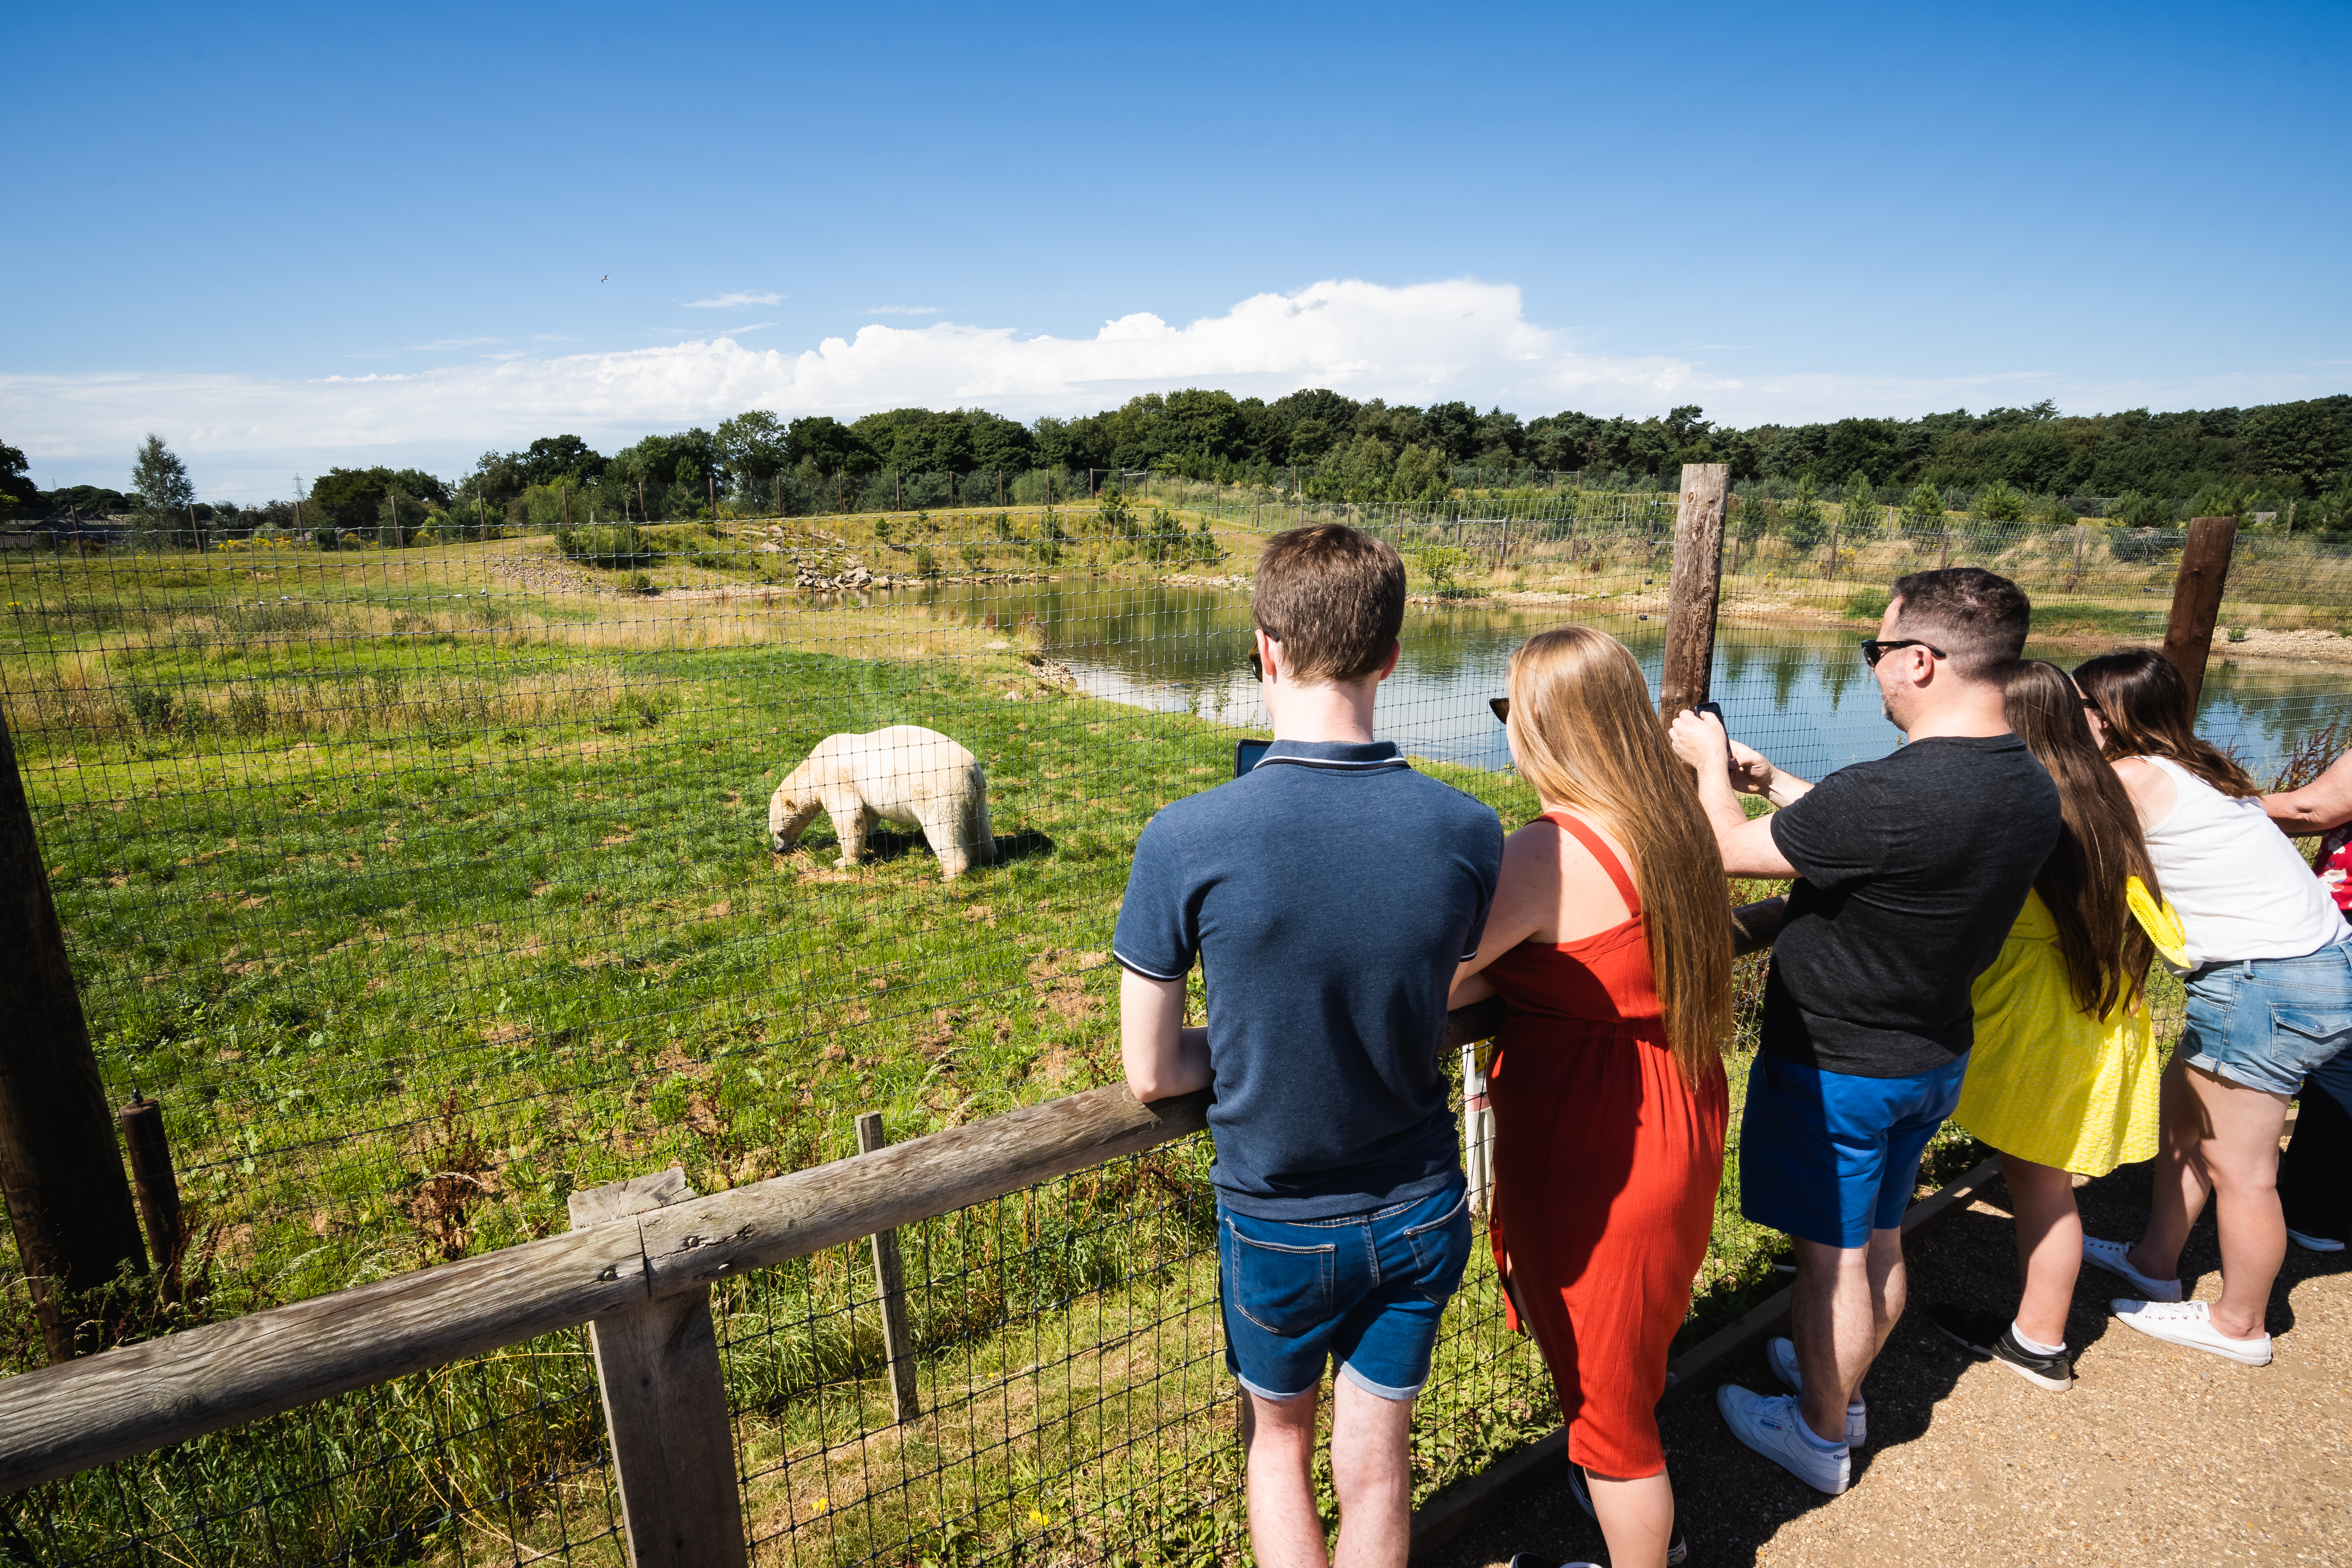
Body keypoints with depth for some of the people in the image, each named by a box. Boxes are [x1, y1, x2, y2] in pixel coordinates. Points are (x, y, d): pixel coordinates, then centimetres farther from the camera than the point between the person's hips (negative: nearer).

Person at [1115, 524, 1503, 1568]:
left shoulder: (1188, 841, -27)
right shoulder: (1469, 833, -17)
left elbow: (1151, 1074, -16)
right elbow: (1442, 1006, 1)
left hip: (1280, 1226, -2)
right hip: (1422, 1212, 3)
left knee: (1277, 1439, 28)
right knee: (1374, 1463, 24)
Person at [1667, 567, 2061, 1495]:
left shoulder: (1892, 795, -33)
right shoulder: (2028, 785, -5)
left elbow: (1731, 852, -19)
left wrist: (1711, 764, -2)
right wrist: (1770, 779, 13)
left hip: (1838, 1069, -8)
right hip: (1935, 1057, 8)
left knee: (1831, 1259, 11)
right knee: (1878, 1242, 24)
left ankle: (1820, 1437, 32)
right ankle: (1841, 1388, 46)